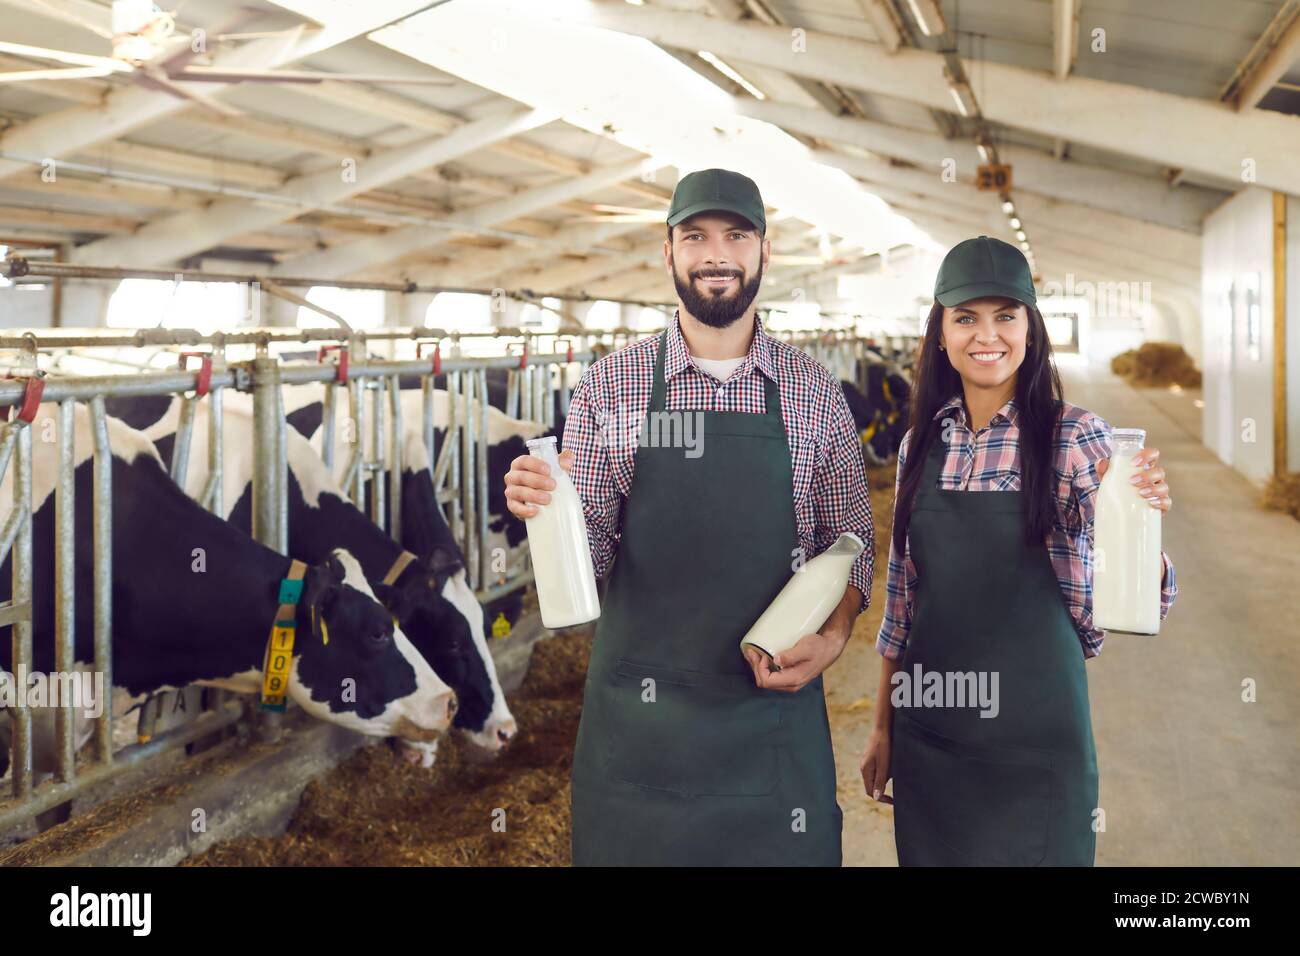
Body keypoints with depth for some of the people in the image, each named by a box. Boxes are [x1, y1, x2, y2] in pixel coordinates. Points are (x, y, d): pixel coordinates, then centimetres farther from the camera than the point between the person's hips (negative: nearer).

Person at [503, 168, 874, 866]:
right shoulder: (607, 387, 1)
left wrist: (832, 639, -9)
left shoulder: (817, 394, 3)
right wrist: (539, 504, -18)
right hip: (638, 710, 0)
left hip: (774, 703, 1)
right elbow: (592, 550, 2)